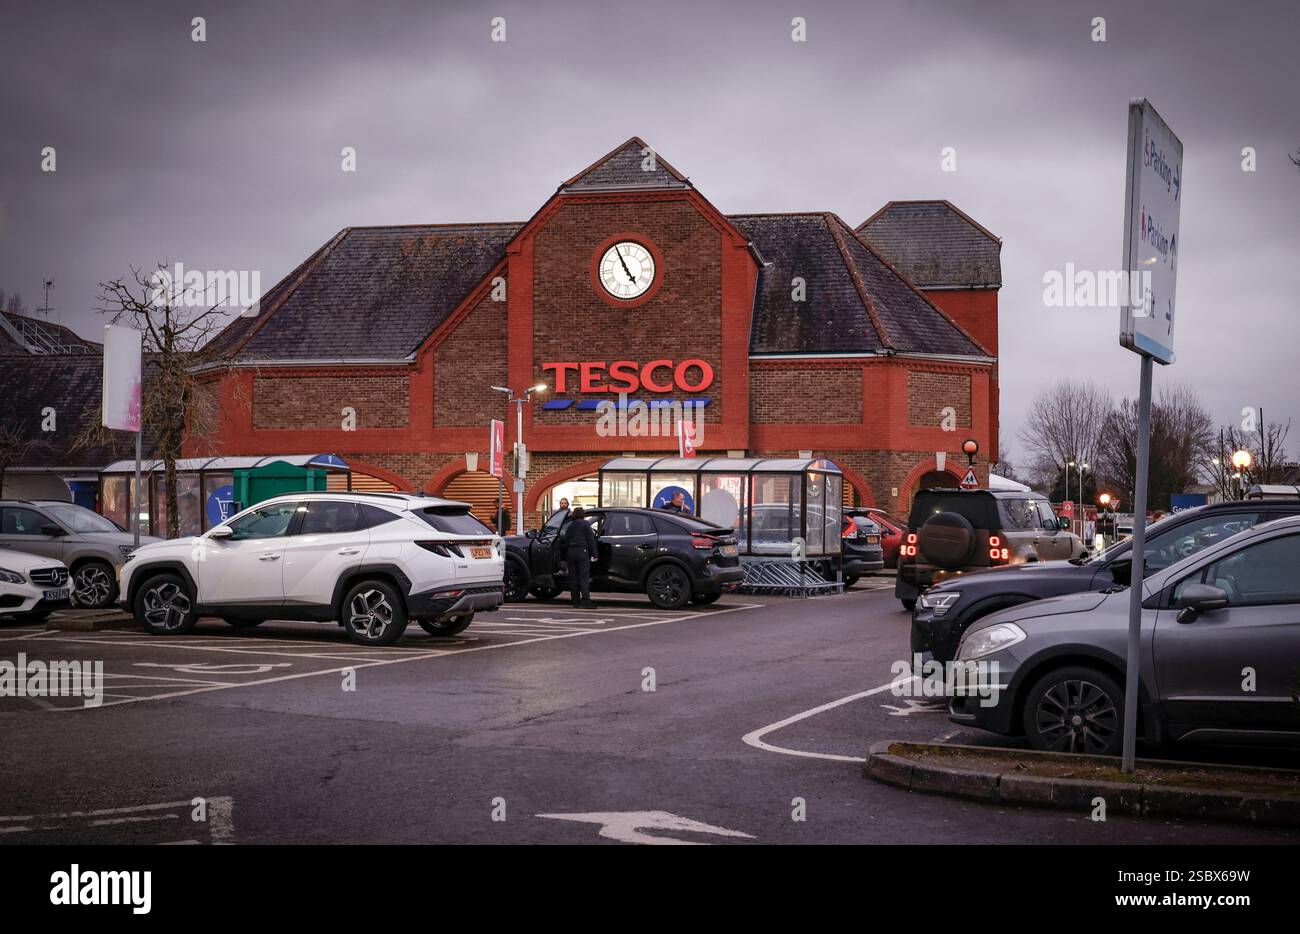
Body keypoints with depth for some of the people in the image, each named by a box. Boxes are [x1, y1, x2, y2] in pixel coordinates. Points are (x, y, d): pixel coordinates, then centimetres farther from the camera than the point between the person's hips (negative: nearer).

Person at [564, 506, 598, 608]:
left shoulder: (569, 526, 15)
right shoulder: (585, 524, -1)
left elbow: (566, 540, 17)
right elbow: (591, 539, -5)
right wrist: (594, 554, -2)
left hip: (571, 552, 5)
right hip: (582, 551, -5)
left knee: (573, 577, 7)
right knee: (584, 577, -8)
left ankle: (575, 601, 7)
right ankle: (586, 600, -16)